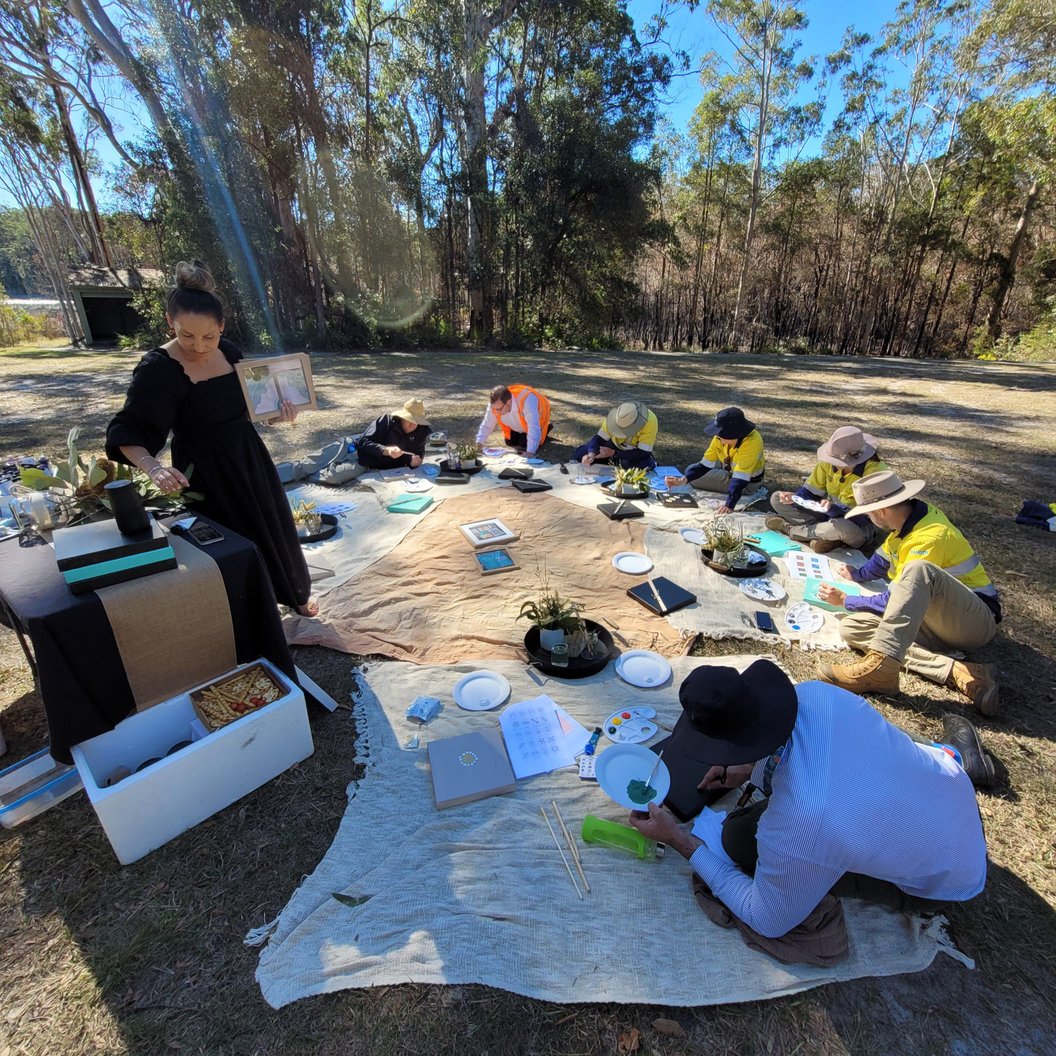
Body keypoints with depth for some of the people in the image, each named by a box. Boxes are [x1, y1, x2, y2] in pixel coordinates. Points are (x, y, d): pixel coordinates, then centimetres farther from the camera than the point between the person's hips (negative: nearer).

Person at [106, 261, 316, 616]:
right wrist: (152, 466, -38)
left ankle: (294, 592, 39)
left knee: (274, 527, 17)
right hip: (206, 473, -6)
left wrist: (277, 410, -7)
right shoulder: (157, 369, -19)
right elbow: (125, 432, -20)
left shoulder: (228, 351, -3)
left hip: (248, 458, 6)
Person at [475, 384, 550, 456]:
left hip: (536, 417, -5)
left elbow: (534, 428, -50)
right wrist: (479, 443, -29)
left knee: (525, 445, -12)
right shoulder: (495, 404, -31)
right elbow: (486, 425, -18)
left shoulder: (526, 400, -49)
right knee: (510, 442, 8)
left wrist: (530, 452, -55)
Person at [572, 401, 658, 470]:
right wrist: (591, 454, -43)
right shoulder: (614, 416, -29)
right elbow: (599, 438, -22)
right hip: (615, 444, 3)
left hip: (637, 453, -3)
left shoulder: (650, 421, -38)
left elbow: (644, 453, -34)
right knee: (578, 455, -9)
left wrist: (614, 453, -34)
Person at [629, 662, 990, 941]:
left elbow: (768, 922, -16)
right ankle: (951, 755, 21)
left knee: (740, 839, -8)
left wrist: (680, 841, -13)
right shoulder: (815, 693, -26)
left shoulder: (792, 830, -39)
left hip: (943, 881, -5)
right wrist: (749, 769, 1)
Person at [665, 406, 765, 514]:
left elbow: (740, 478, -40)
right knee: (692, 471, 7)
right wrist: (684, 479, -30)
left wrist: (729, 505, -48)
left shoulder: (752, 441, -36)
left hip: (749, 480, -6)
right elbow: (705, 464, -16)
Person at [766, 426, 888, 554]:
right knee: (776, 498, -8)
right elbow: (811, 490, -1)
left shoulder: (874, 471, -24)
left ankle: (789, 529, -17)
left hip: (860, 525, -5)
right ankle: (828, 535, -19)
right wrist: (795, 497, -23)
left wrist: (834, 509, -43)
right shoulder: (829, 462, -11)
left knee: (843, 526, -44)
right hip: (830, 514, 5)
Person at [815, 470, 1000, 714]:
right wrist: (856, 574, 28)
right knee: (851, 627, -15)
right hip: (933, 619, 8)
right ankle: (955, 671, -26)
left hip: (977, 622, -8)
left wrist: (844, 600, -8)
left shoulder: (929, 537, -23)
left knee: (918, 570, -38)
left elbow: (891, 600, -20)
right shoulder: (909, 517, 3)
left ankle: (880, 668, -46)